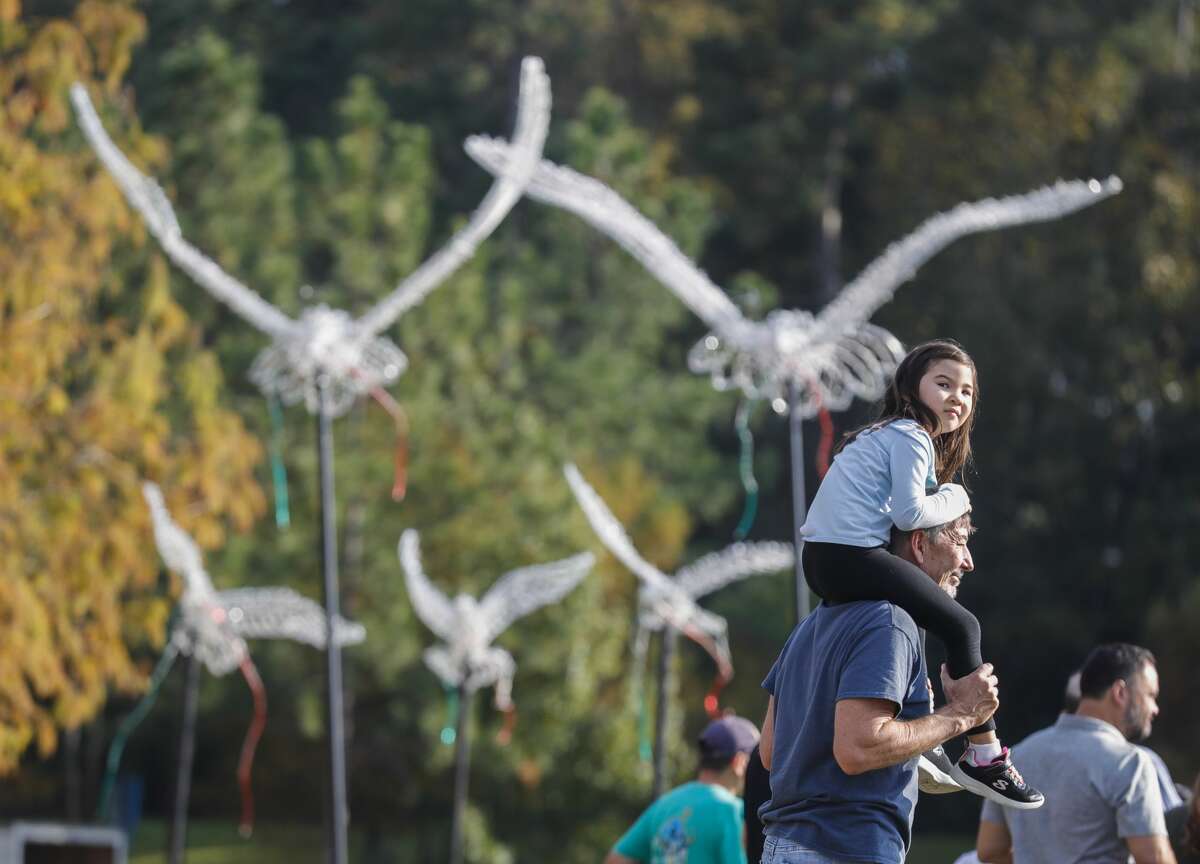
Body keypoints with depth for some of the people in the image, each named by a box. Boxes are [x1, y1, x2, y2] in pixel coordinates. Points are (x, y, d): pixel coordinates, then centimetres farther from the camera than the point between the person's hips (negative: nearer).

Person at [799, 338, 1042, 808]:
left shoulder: (885, 434, 26)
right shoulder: (911, 436, -5)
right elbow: (909, 513, -12)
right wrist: (953, 500, 3)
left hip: (821, 558, 10)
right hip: (852, 554, -10)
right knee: (961, 627, -5)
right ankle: (984, 756, -6)